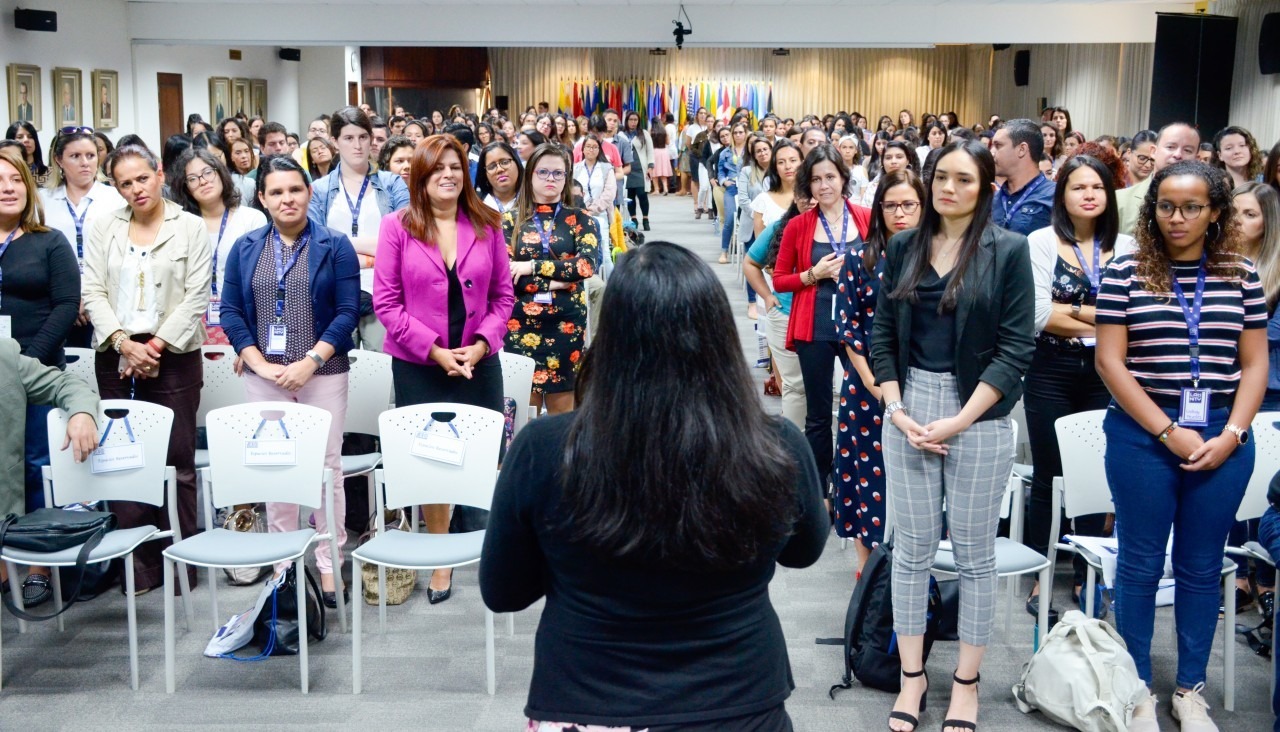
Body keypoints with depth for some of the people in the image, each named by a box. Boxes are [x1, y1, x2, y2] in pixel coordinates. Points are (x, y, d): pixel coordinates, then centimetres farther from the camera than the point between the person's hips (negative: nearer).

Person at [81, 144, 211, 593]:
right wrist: (124, 342, -10)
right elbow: (93, 293, 4)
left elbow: (196, 297, -3)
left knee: (178, 462, -2)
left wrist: (157, 344, -11)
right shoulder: (103, 229, 11)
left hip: (173, 359, -3)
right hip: (116, 359, 3)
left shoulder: (190, 228, 3)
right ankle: (140, 564, 11)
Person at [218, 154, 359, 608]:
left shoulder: (334, 246, 1)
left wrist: (311, 360, -14)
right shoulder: (245, 248, 8)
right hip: (264, 376, 3)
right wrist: (258, 363, -8)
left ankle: (328, 565, 8)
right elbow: (230, 310, 5)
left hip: (323, 374, -2)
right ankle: (283, 562, 18)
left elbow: (348, 311, -5)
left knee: (326, 466, -1)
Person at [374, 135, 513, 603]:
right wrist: (435, 349, -12)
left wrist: (483, 343, -10)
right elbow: (386, 301, -6)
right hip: (418, 366, -2)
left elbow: (503, 295, 6)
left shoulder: (486, 225, 3)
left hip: (478, 363, 2)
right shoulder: (397, 226, -4)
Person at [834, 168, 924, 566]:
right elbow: (846, 324, -1)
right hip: (868, 385, 0)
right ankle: (870, 566, 17)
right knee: (867, 470, 5)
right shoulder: (860, 258, 1)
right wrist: (872, 381, -9)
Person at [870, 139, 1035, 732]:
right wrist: (897, 410, -6)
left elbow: (1016, 348, -8)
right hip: (909, 407, 3)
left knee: (974, 551, 7)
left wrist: (960, 421, -13)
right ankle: (912, 674, 22)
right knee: (912, 546, 8)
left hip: (980, 415, -3)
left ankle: (966, 681, 22)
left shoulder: (1008, 250, -4)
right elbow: (882, 335, 6)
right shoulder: (904, 247, 6)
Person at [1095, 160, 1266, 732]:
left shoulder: (1242, 277, 4)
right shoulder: (1126, 273, -4)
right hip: (1143, 436, -2)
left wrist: (1230, 437, -7)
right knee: (1140, 564, 6)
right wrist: (1169, 433, -11)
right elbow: (1110, 362, -7)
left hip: (1222, 438, 2)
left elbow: (1254, 364, 6)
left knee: (1201, 567, 11)